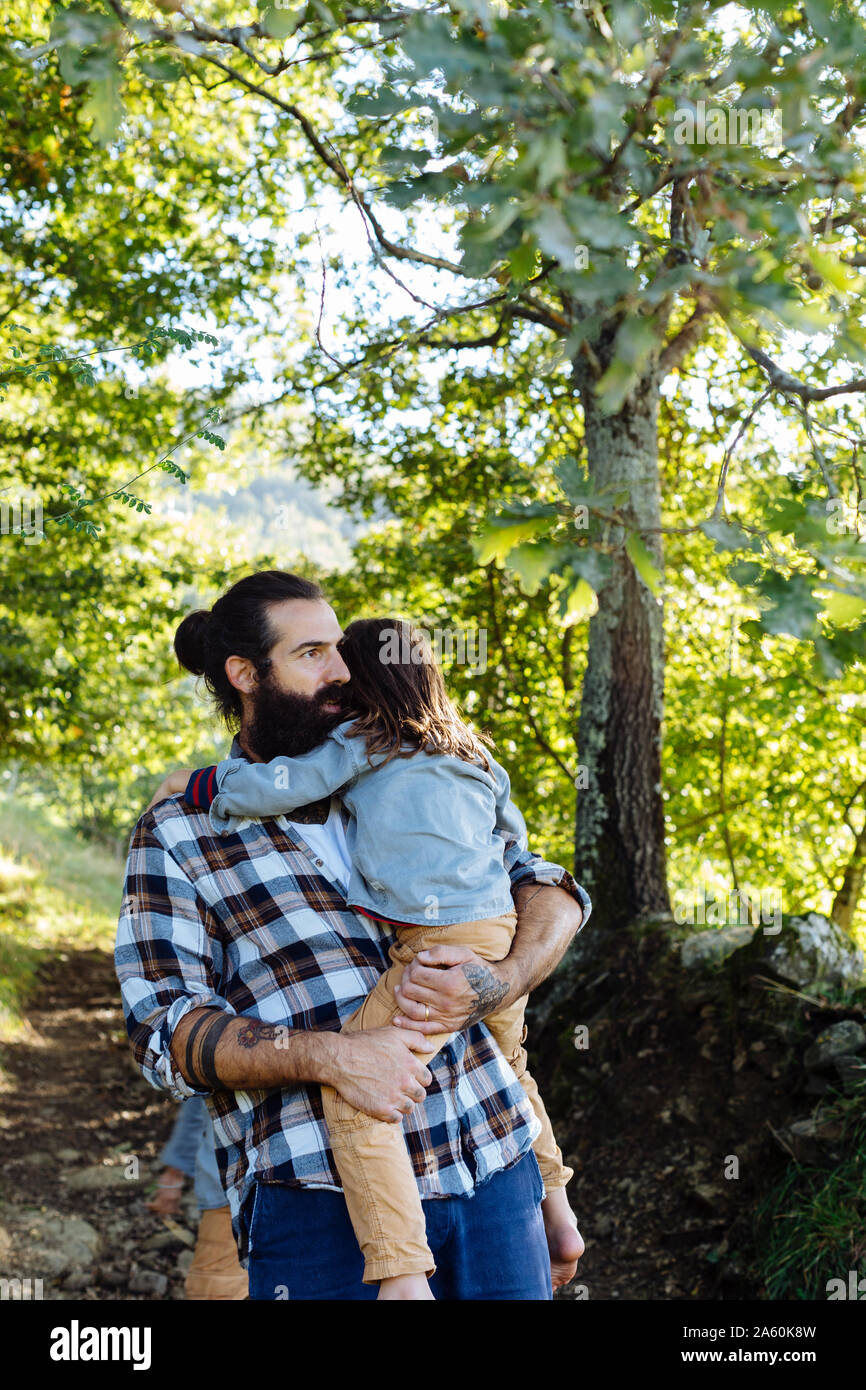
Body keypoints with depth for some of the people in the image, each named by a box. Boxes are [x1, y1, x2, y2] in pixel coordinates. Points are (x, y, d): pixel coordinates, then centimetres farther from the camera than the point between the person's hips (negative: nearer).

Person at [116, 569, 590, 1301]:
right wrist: (331, 1055, -19)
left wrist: (500, 982, -9)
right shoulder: (177, 835, 4)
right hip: (323, 1199, -3)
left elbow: (547, 885, 13)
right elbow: (167, 1028, -4)